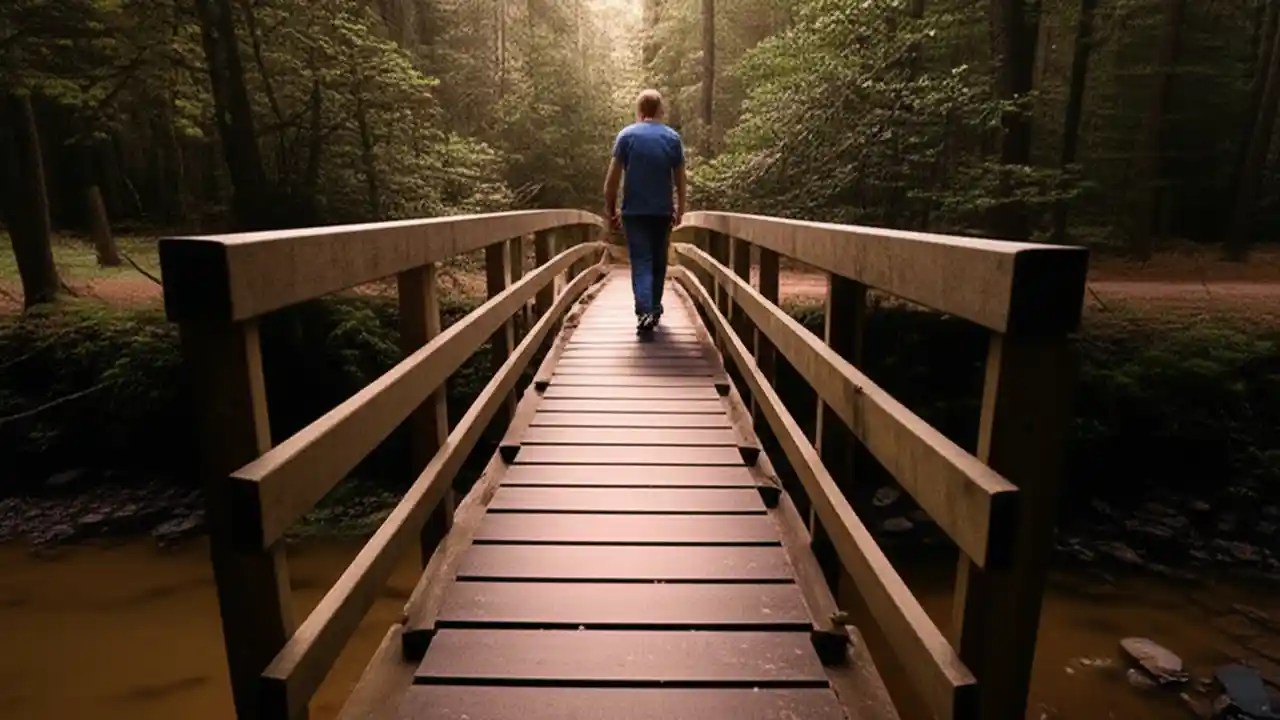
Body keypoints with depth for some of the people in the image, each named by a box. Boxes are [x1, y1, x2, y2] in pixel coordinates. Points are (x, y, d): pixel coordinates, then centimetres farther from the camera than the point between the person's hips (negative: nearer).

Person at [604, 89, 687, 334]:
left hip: (634, 211, -2)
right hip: (663, 211, 2)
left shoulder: (626, 135, -3)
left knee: (641, 262, -4)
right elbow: (680, 179, 5)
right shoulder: (673, 137, 3)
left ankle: (645, 311, -20)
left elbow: (613, 176, -6)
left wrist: (610, 208, 2)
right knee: (658, 261, 14)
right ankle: (654, 309, 26)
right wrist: (680, 208, 16)